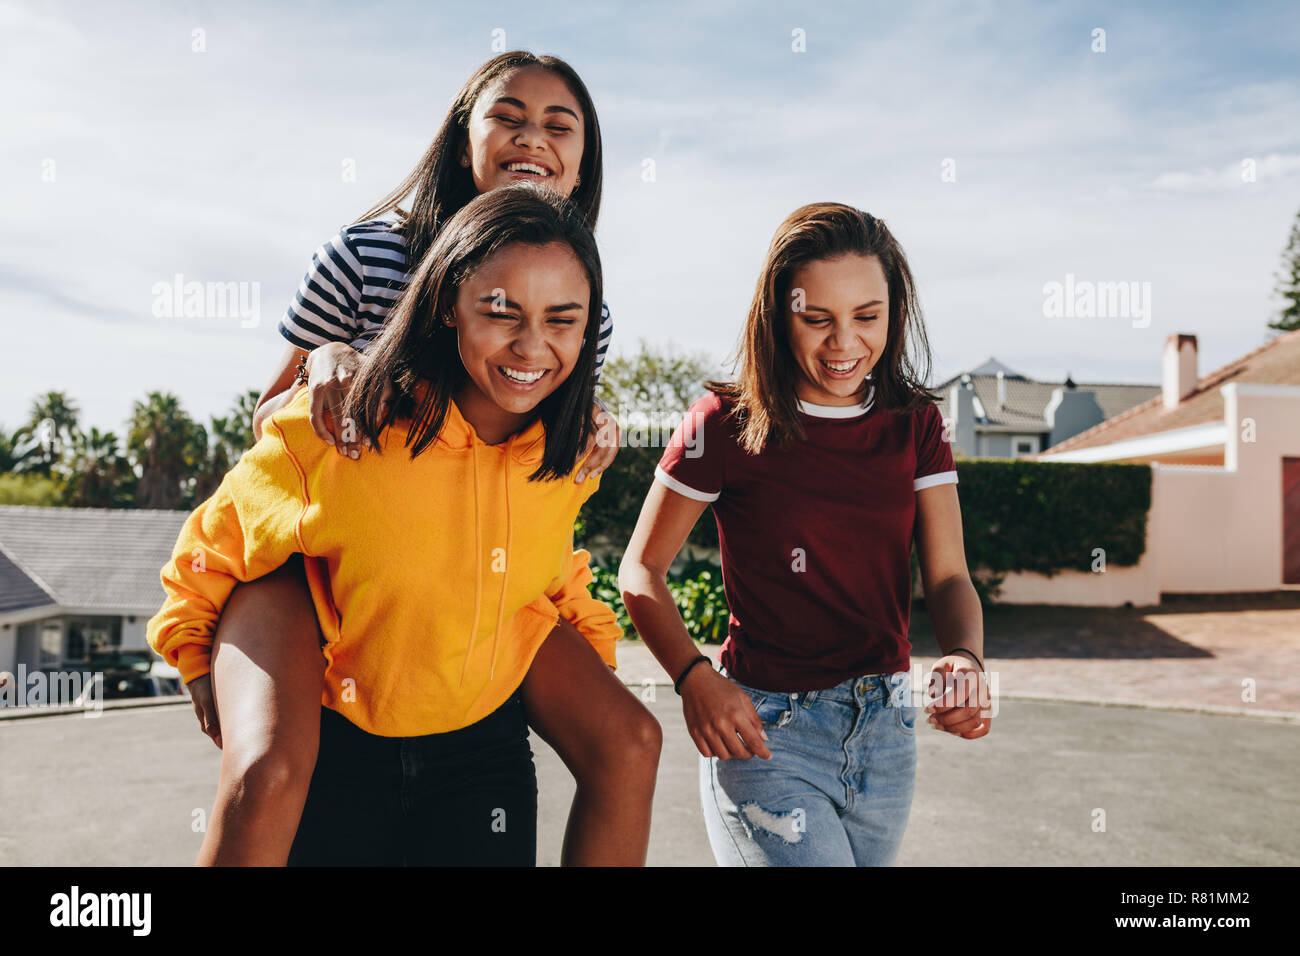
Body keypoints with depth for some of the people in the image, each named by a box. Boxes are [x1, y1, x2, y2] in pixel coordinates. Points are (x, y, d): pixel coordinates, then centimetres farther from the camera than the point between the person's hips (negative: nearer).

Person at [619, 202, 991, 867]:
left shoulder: (915, 425, 2)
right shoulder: (727, 425, -11)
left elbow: (948, 577, -1)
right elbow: (641, 571, -5)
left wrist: (966, 658, -23)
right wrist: (694, 678, -21)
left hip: (886, 730, 5)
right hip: (765, 730, -5)